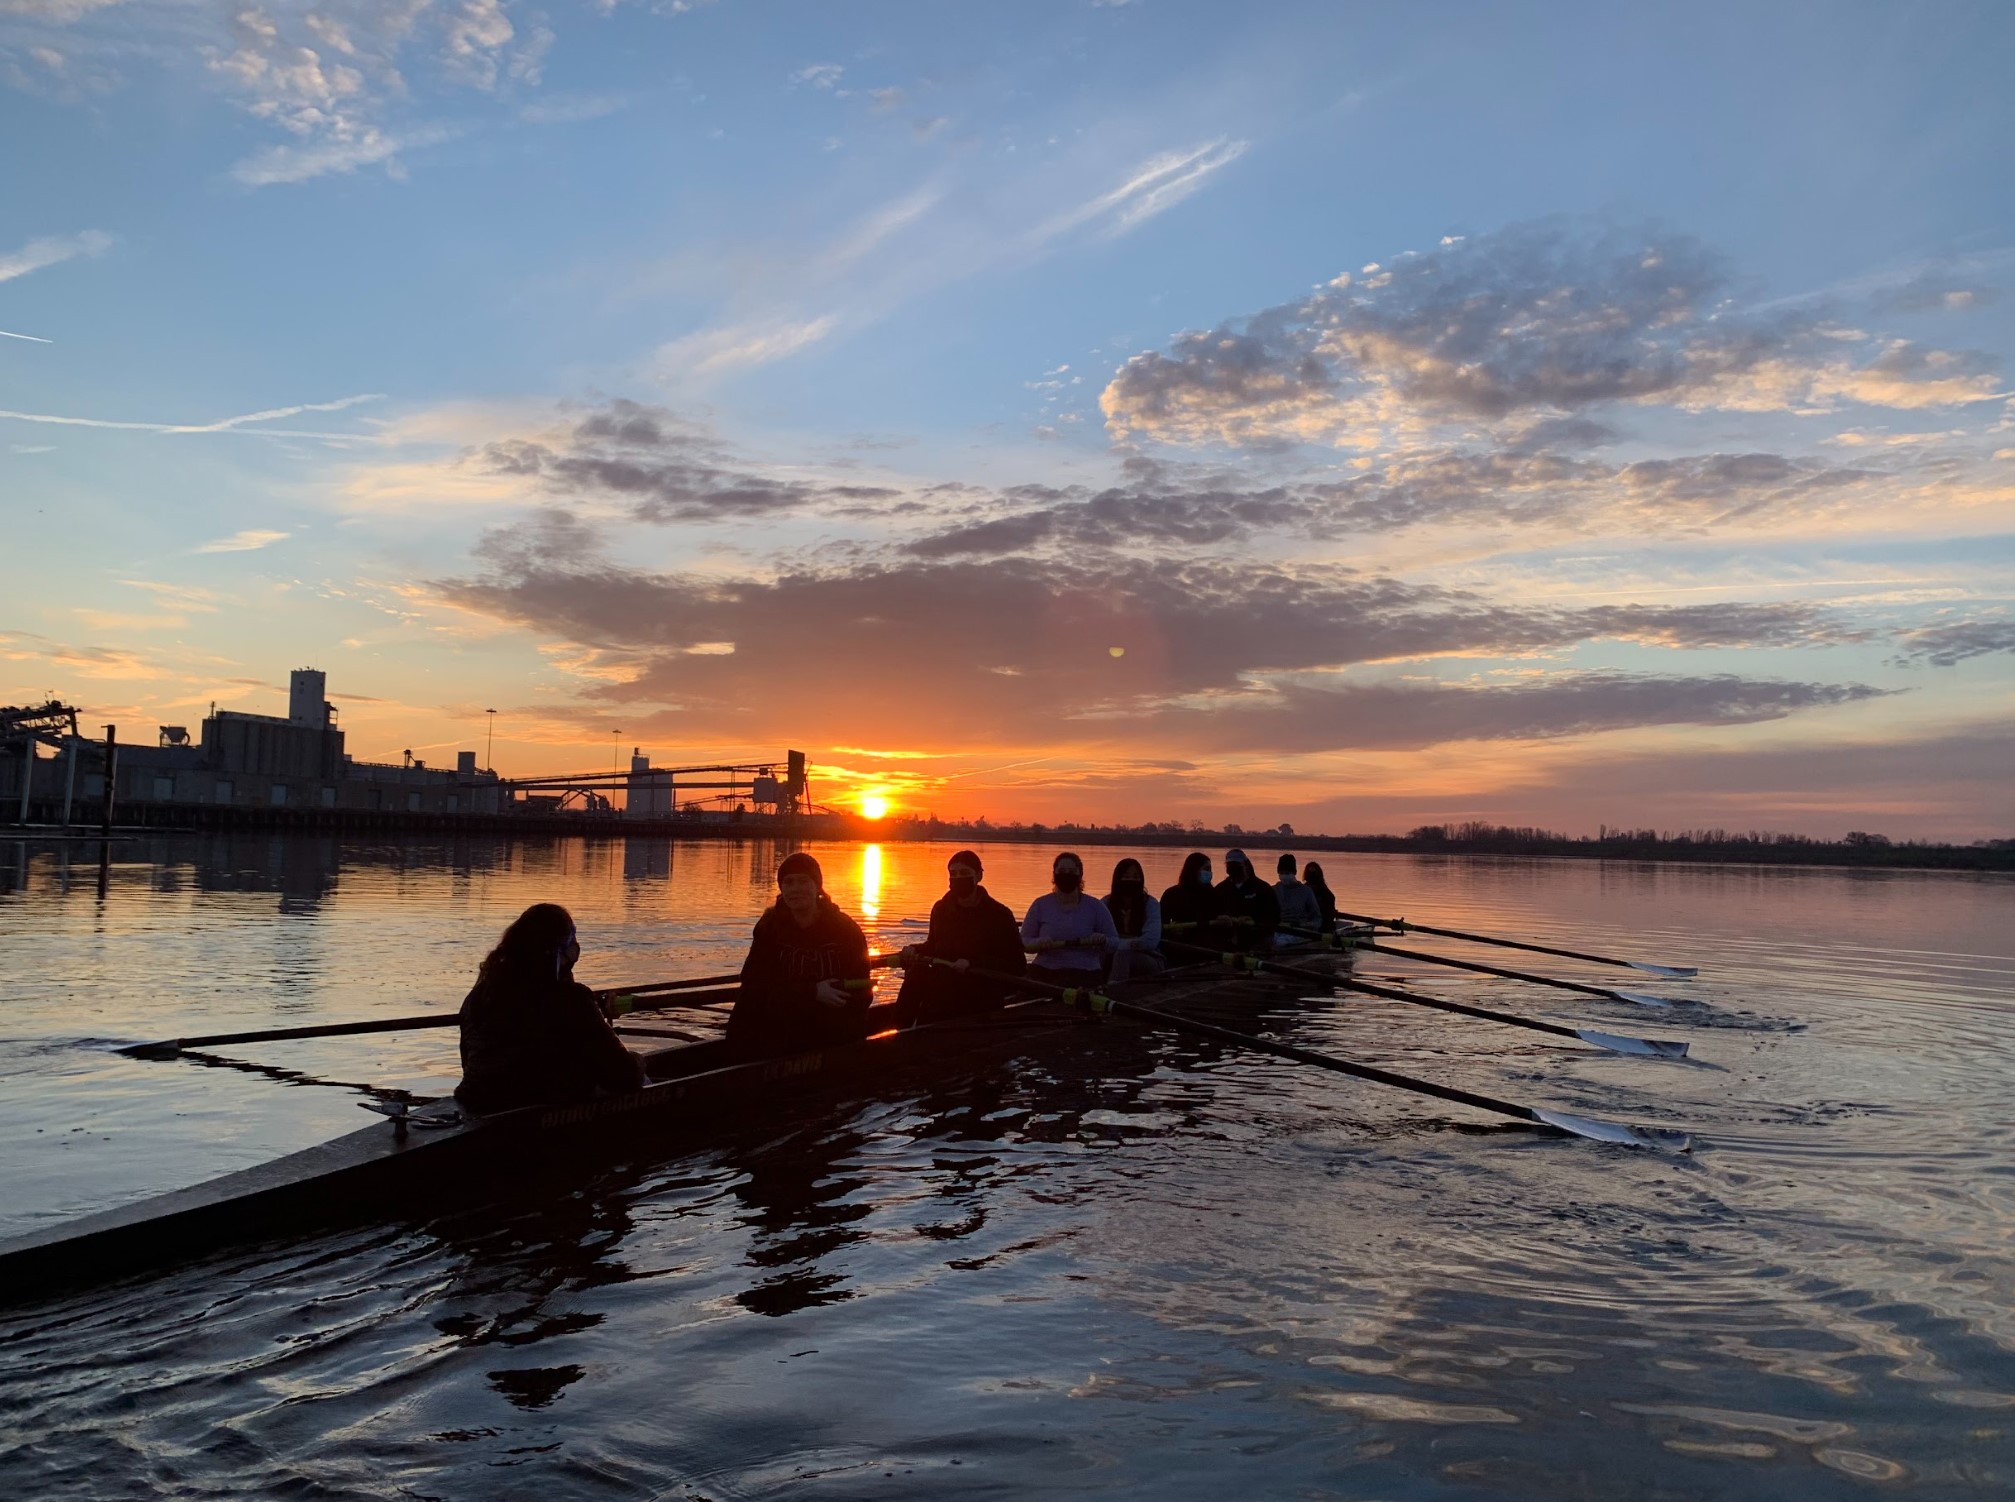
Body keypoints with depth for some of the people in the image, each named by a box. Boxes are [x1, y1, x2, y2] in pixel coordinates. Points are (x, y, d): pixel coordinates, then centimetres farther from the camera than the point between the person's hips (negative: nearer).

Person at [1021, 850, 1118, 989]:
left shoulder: (1095, 906, 8)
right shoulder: (1040, 905, 8)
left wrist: (1102, 940, -10)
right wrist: (1039, 943, -13)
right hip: (1045, 974, 0)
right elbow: (1023, 942, 9)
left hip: (1086, 976, 0)